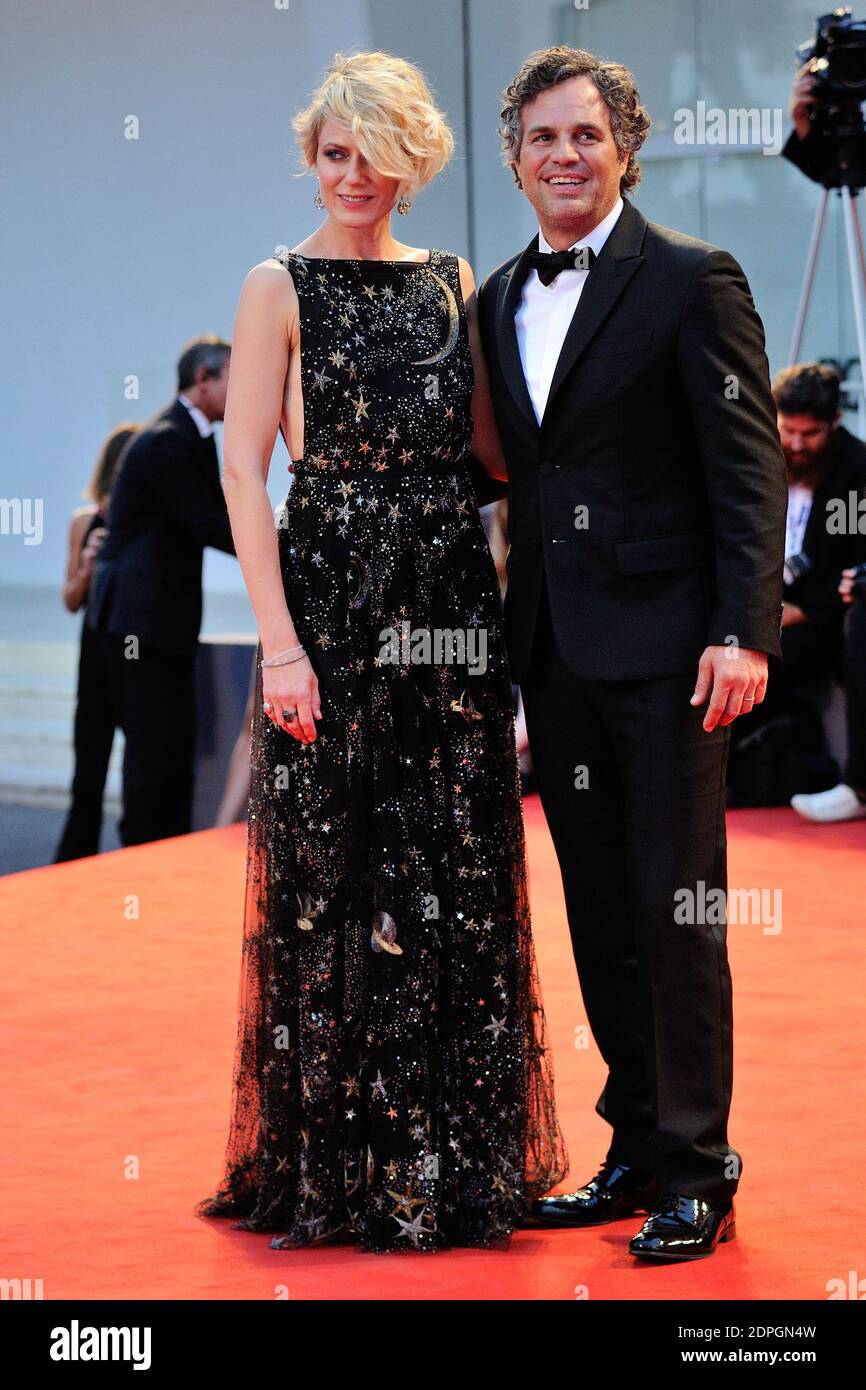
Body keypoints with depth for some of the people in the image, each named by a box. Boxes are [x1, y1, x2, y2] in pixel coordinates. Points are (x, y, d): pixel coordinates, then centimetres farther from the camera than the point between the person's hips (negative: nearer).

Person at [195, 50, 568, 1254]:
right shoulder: (281, 287, 0)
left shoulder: (451, 284, 12)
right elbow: (244, 469, -7)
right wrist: (279, 641, -14)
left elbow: (493, 445, 14)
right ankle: (337, 1166, 10)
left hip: (448, 607, 4)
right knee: (336, 882, -1)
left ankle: (455, 1157, 16)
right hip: (333, 600, -4)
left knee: (460, 881, 5)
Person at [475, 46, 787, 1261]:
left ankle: (698, 1173, 5)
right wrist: (513, 634, 11)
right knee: (599, 912, 11)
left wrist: (743, 631, -18)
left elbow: (749, 467, -9)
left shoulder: (692, 281, -5)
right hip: (555, 649, 6)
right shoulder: (500, 300, 14)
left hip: (664, 645, -6)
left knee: (676, 908, -3)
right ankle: (637, 1149, 21)